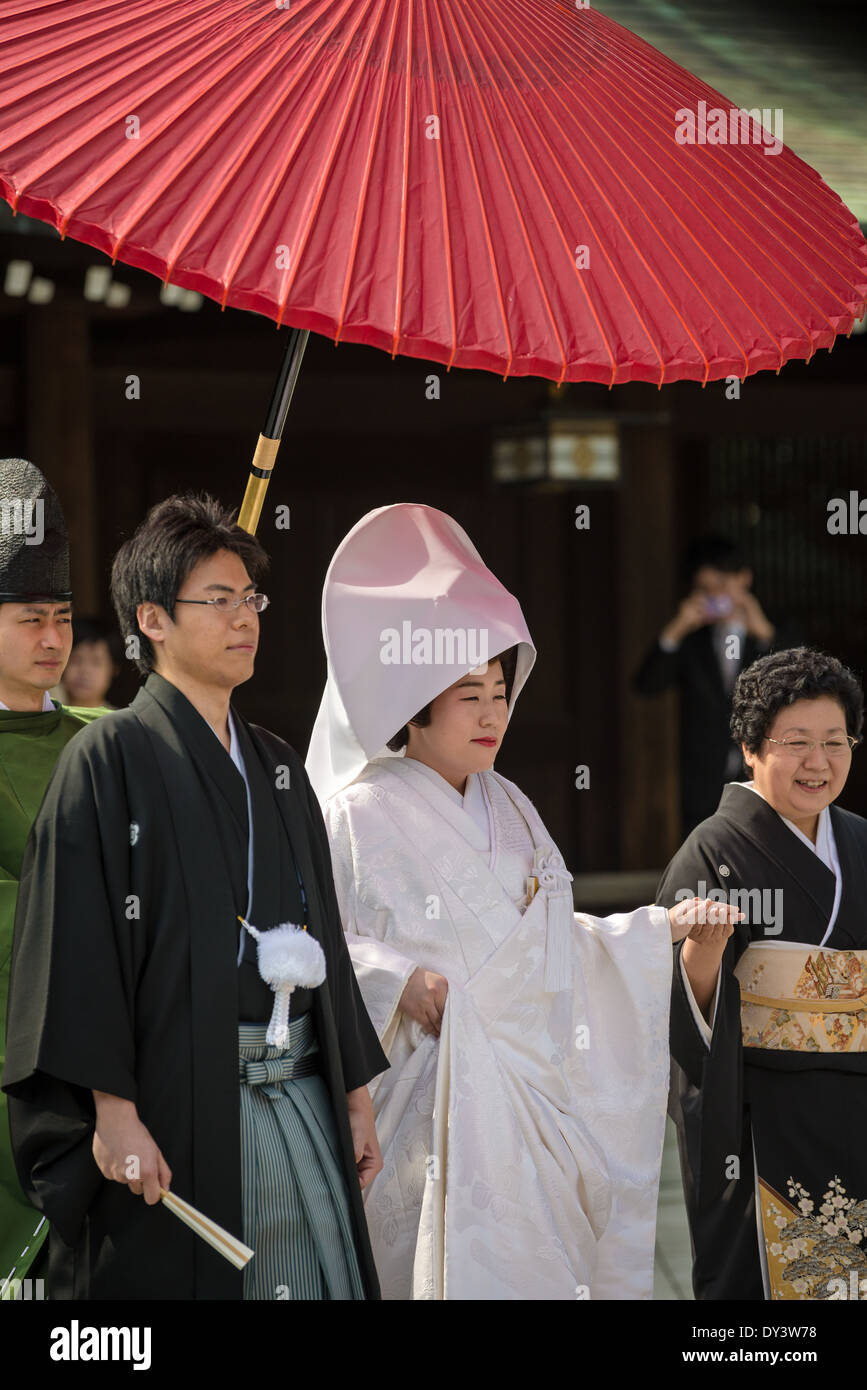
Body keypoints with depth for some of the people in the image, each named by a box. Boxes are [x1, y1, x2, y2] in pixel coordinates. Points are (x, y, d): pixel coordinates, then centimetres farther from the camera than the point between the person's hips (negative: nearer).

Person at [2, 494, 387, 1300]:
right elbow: (79, 944, -12)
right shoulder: (111, 758, -5)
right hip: (178, 1105, -6)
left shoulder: (276, 767, 17)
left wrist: (355, 1094, 15)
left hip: (300, 1095, 6)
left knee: (319, 1279, 3)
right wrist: (113, 1111, -20)